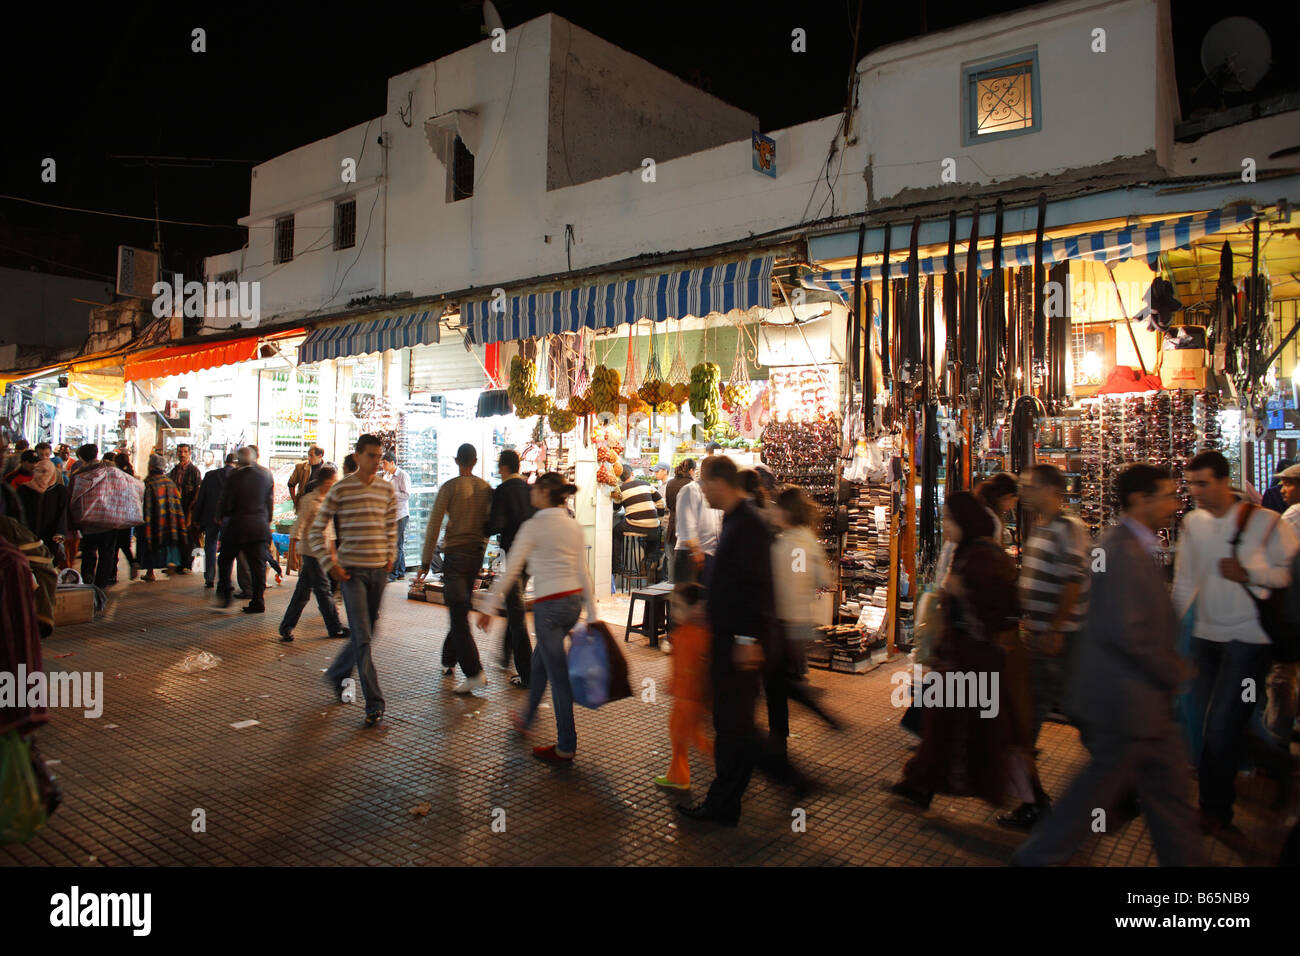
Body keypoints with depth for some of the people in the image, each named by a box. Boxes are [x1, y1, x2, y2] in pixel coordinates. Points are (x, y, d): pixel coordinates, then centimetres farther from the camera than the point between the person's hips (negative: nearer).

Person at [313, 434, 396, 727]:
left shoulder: (387, 490, 8)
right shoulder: (341, 490, -5)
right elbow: (315, 531, -1)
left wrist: (391, 555, 11)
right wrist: (330, 565, -8)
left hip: (378, 570, 5)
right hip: (351, 570, -5)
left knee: (365, 634, 13)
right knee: (362, 637, -8)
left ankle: (336, 674, 39)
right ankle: (374, 703, -3)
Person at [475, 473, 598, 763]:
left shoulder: (533, 526, -9)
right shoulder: (575, 527, 8)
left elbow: (510, 570, -8)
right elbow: (584, 573, 7)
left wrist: (489, 607, 0)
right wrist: (592, 615, 10)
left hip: (549, 605, -7)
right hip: (574, 602, 7)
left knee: (558, 674, 0)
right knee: (540, 662, 24)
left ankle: (566, 747, 9)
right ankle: (527, 719, 43)